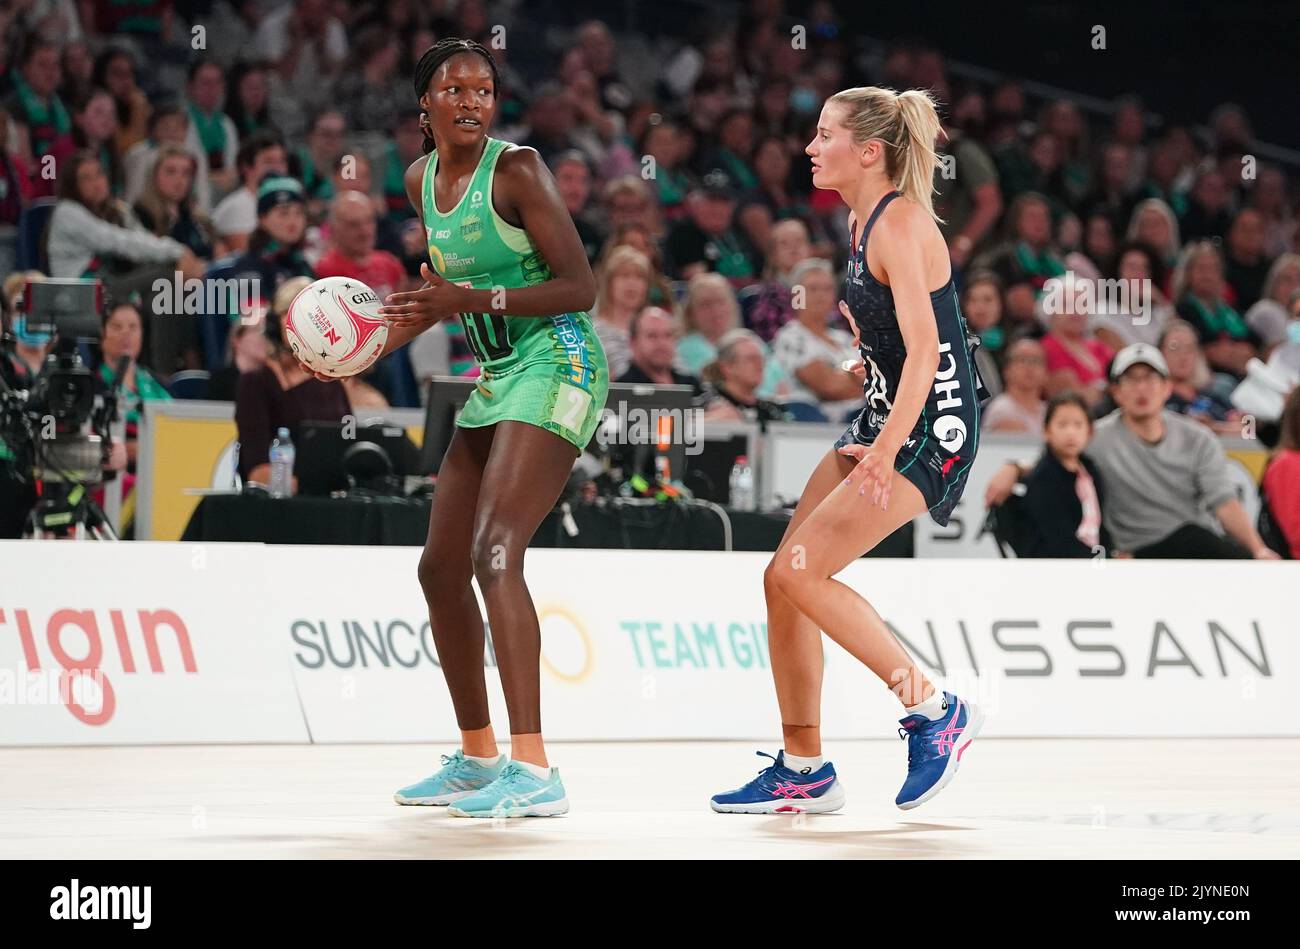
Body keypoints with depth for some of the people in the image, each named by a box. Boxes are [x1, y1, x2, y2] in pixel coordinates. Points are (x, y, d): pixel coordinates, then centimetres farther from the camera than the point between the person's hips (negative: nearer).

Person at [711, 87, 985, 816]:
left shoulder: (900, 223, -18)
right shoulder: (864, 221, 11)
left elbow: (925, 350, -26)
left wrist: (884, 453, -35)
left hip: (932, 429, -10)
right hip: (887, 419, 10)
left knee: (801, 572, -15)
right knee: (784, 579, 5)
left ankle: (935, 710, -5)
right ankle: (804, 769, 13)